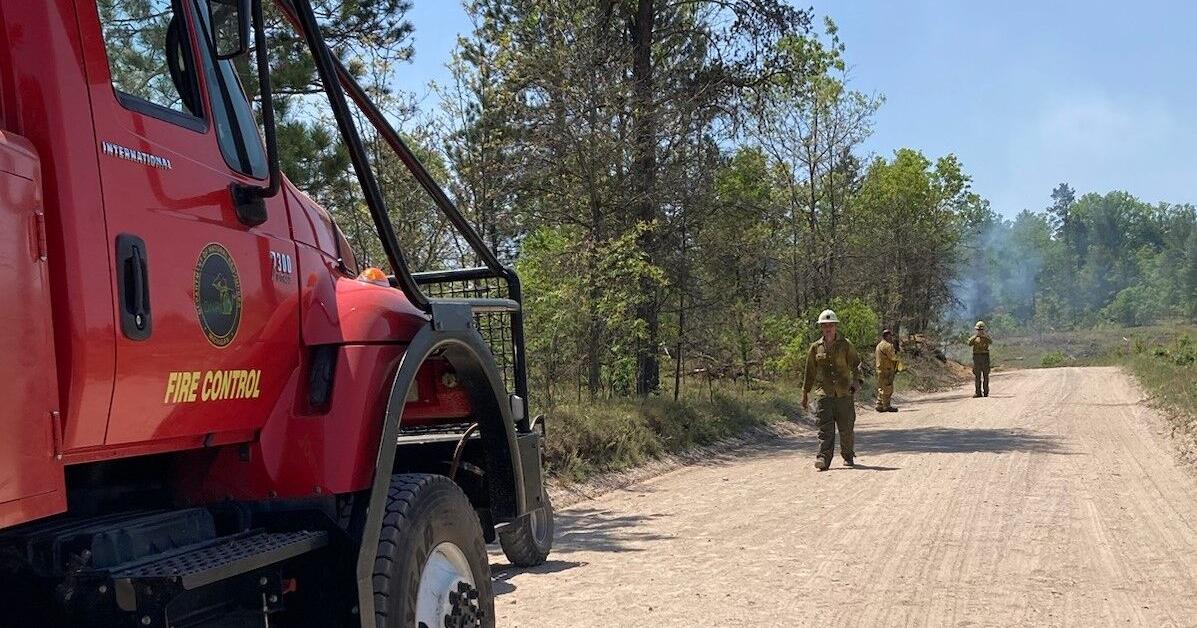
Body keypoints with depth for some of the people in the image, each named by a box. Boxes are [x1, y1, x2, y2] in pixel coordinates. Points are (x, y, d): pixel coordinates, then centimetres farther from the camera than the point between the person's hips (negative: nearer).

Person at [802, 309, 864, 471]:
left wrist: (856, 382, -18)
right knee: (825, 428, -9)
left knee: (846, 428, 5)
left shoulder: (846, 345, 4)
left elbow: (856, 364, 0)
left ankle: (848, 456, 23)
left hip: (844, 393, -1)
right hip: (824, 394, 1)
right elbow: (810, 373, 15)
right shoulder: (816, 348, 9)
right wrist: (805, 394, 16)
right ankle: (823, 459, -14)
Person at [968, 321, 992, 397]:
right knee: (977, 375, 0)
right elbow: (970, 344, -8)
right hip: (976, 356, 1)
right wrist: (975, 337, -21)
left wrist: (983, 336, -29)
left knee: (985, 375, -1)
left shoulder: (986, 336, 3)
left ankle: (986, 392, 3)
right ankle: (978, 392, 1)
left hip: (985, 356, -1)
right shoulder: (974, 337, 8)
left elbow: (991, 342, -18)